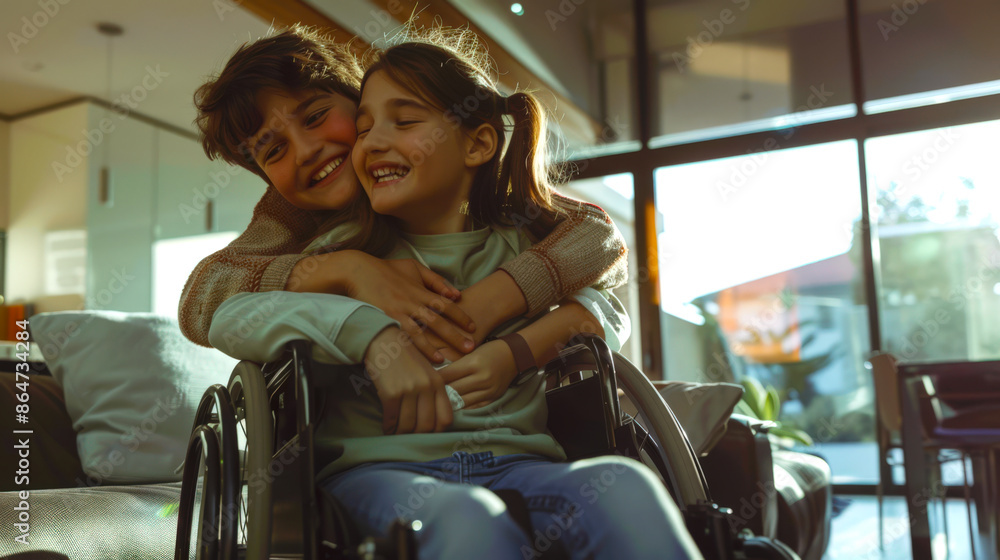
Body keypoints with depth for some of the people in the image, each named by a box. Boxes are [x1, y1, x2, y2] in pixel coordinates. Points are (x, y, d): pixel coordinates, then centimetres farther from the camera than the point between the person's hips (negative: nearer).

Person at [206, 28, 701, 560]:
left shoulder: (519, 244, 15)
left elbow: (608, 312, 20)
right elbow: (227, 317, 0)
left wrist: (517, 351, -2)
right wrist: (372, 334, -15)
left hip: (514, 460, 3)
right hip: (378, 467, -2)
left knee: (626, 487, -31)